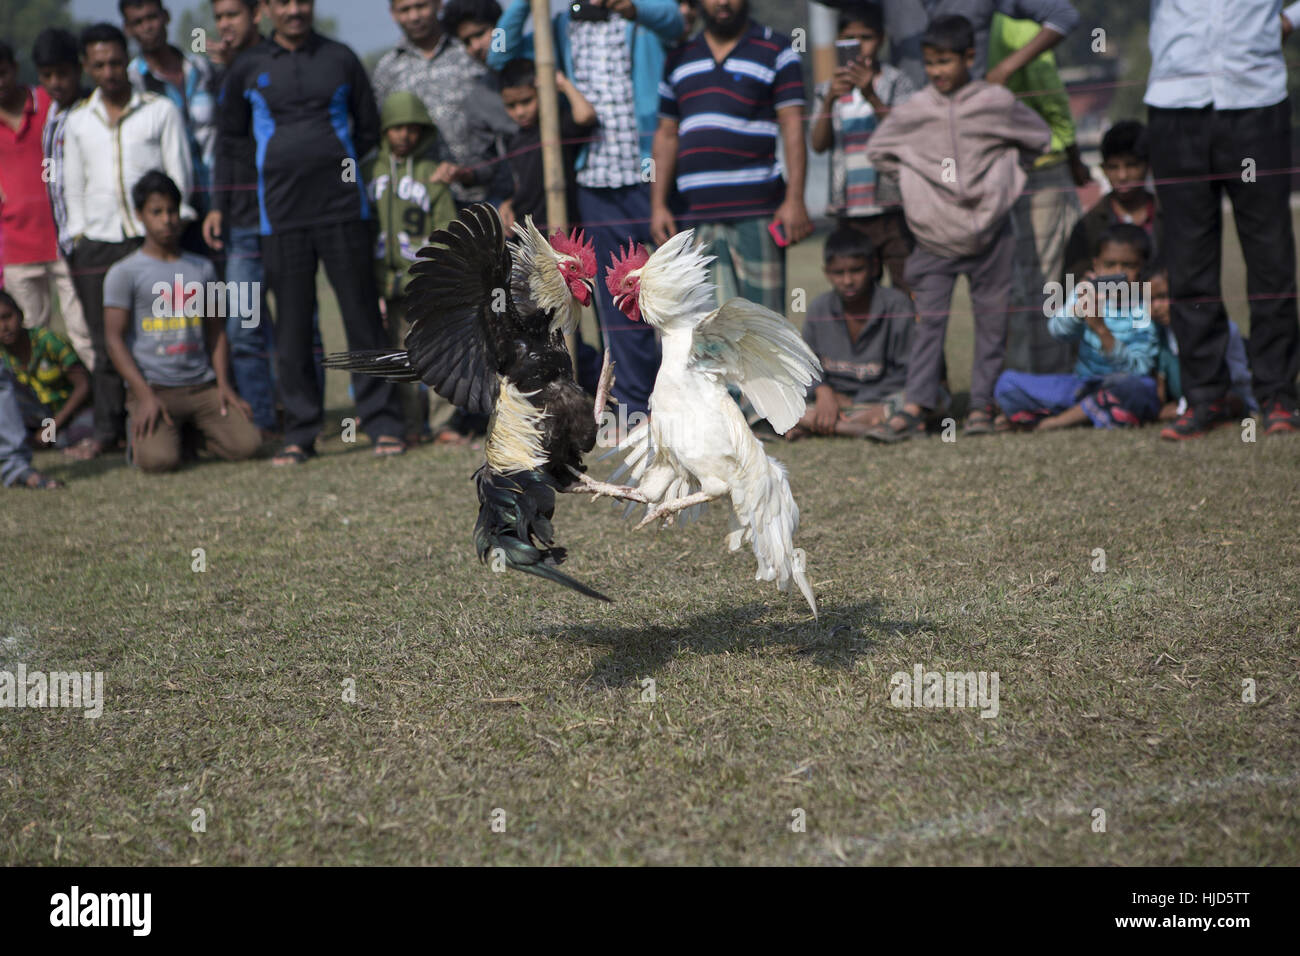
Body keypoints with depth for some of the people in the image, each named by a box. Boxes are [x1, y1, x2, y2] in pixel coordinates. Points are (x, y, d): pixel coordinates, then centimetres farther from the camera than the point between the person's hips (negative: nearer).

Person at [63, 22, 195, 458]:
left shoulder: (161, 110, 6)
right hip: (98, 243, 2)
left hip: (152, 239, -2)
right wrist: (79, 236, 9)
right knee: (106, 342, -1)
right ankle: (108, 430, 4)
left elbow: (180, 174, 5)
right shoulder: (77, 120, 14)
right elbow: (73, 184, 18)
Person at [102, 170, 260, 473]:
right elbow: (115, 338, -4)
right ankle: (143, 429, 9)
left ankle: (195, 431, 13)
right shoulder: (124, 273, 1)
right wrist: (145, 395, -13)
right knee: (159, 459, -27)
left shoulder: (202, 269, 15)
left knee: (245, 445, -18)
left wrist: (223, 383, 3)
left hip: (202, 385, 4)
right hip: (154, 387, -4)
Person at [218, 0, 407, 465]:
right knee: (292, 328, 2)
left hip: (343, 206, 0)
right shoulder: (247, 68, 7)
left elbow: (370, 127, 15)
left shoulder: (340, 59, 8)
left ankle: (383, 425, 3)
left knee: (363, 318, -2)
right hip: (282, 216, 0)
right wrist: (282, 168, 13)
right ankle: (299, 434, 7)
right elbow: (232, 133, 17)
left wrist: (339, 163, 9)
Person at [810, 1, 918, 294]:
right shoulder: (828, 91, 12)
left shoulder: (898, 83, 4)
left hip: (891, 207, -3)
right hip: (849, 212, 3)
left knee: (907, 289, -6)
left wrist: (871, 96, -24)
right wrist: (830, 100, -18)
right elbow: (818, 144, -2)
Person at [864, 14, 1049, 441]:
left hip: (989, 233, 0)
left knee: (992, 318, 4)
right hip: (934, 238, 0)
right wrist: (916, 181, 8)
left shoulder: (997, 103, -3)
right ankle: (916, 408, -6)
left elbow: (1040, 137, 11)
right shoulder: (913, 111, -1)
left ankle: (982, 405, 13)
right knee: (929, 320, -4)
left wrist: (1003, 171, 9)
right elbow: (877, 150, 13)